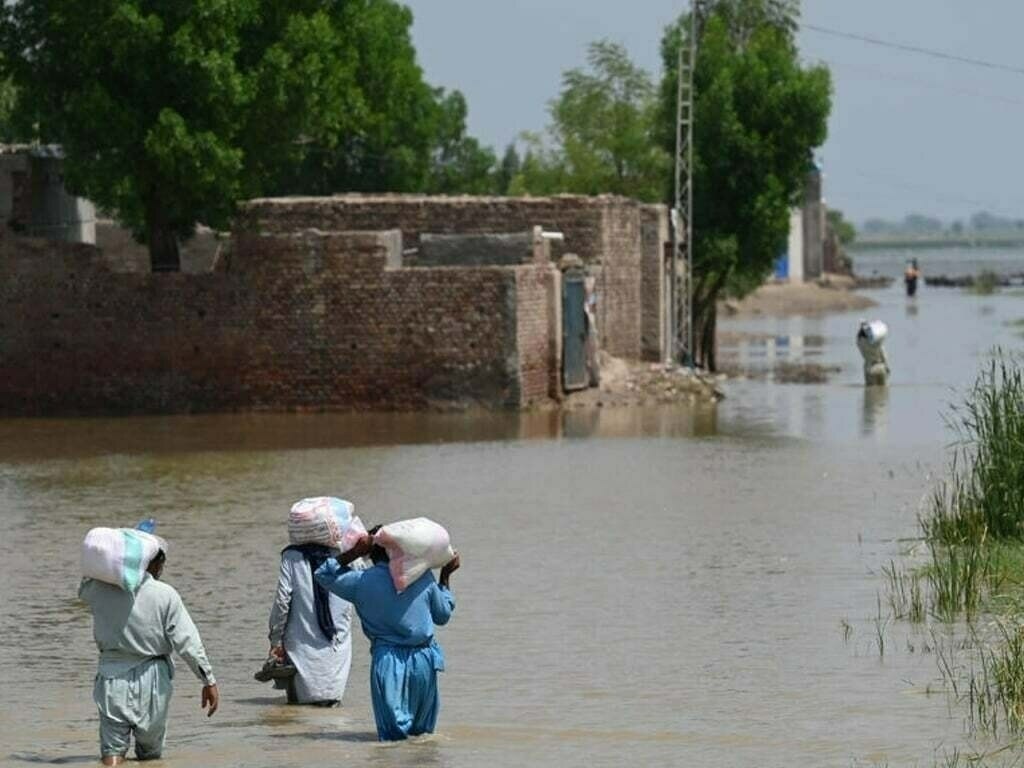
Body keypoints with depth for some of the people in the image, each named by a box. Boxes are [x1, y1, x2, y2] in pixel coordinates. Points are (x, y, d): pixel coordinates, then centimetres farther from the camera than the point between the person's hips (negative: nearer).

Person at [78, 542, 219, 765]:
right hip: (152, 680, -1)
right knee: (151, 755, 13)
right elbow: (188, 643, -10)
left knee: (112, 753, 0)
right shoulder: (165, 595, -9)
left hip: (112, 676, 1)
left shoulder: (101, 590, -3)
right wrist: (209, 681, -1)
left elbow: (84, 589, 23)